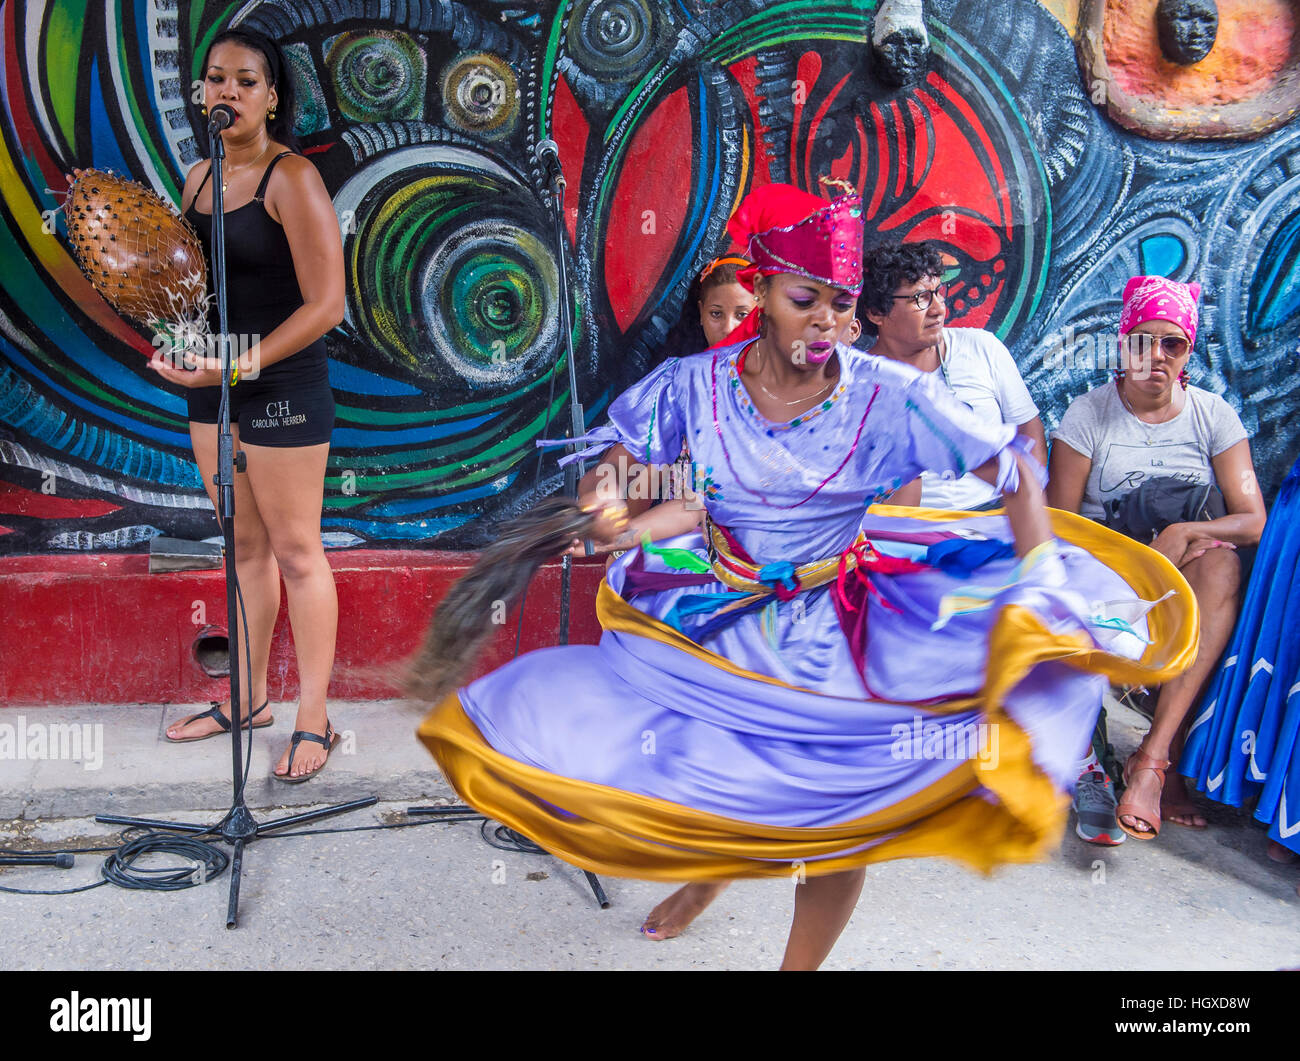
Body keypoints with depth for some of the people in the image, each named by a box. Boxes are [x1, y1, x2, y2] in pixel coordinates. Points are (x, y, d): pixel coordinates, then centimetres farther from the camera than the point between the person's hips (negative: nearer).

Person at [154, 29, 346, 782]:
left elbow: (326, 304, -19)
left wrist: (243, 364, -24)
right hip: (215, 389, 7)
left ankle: (314, 720, 10)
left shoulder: (292, 179, -13)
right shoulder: (201, 177, 11)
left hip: (283, 388, -7)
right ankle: (248, 698, 28)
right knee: (244, 545, 16)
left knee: (295, 551, 0)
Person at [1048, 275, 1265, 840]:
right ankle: (1167, 768, -29)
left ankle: (1151, 757, -38)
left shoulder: (1214, 415, 7)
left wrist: (1185, 533, -21)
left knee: (1218, 563, -33)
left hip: (1187, 577, 2)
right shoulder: (1088, 414, 2)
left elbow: (1254, 522, -1)